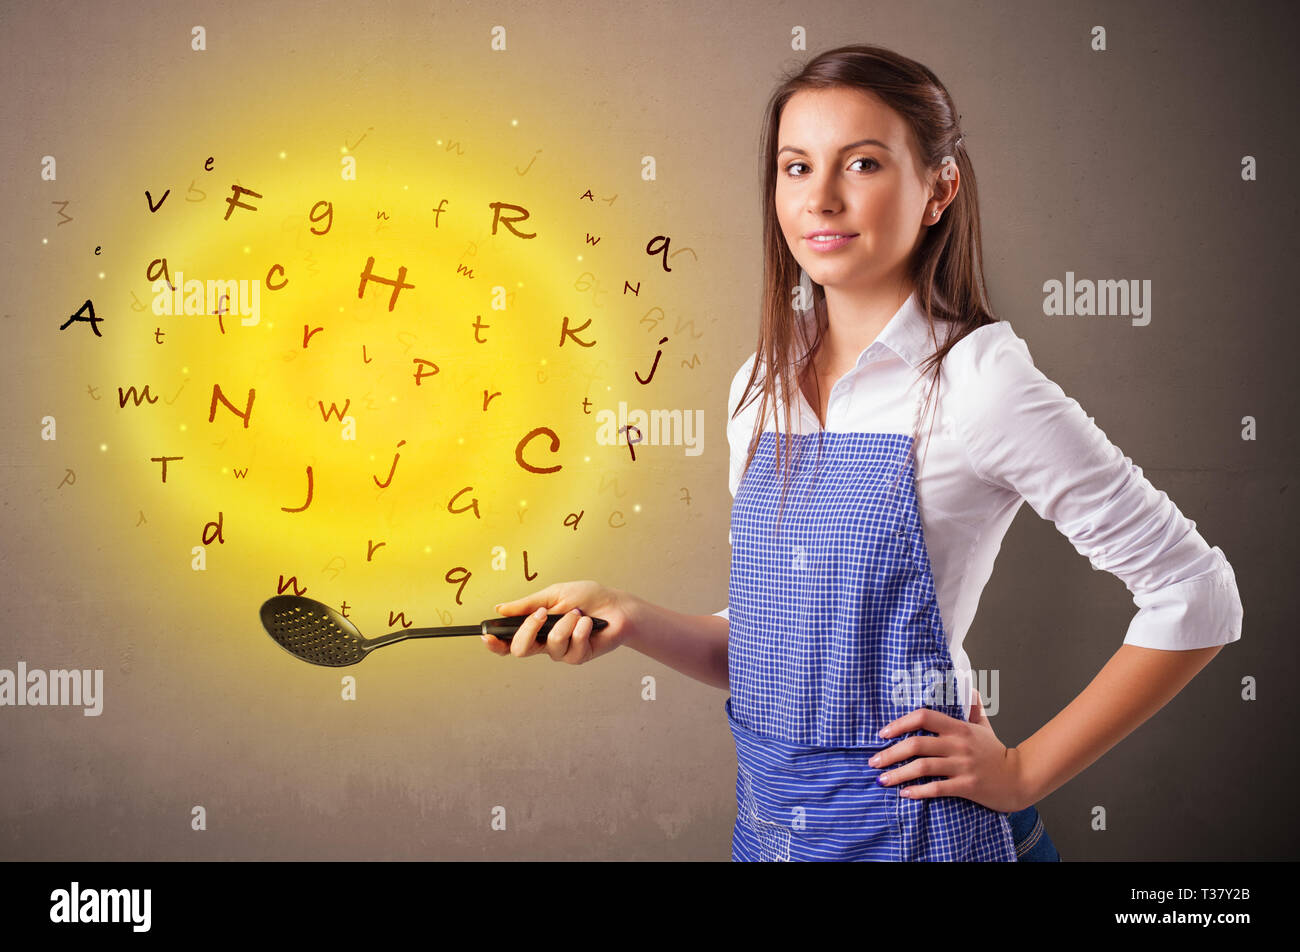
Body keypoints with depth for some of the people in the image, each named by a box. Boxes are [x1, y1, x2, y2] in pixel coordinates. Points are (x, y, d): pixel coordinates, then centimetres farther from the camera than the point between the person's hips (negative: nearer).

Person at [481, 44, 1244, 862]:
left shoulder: (975, 382, -15)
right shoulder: (764, 388, 3)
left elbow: (1199, 598, -13)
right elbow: (770, 648, 9)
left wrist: (1026, 771, -10)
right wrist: (629, 618, -6)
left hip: (910, 823, -6)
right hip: (766, 815, 6)